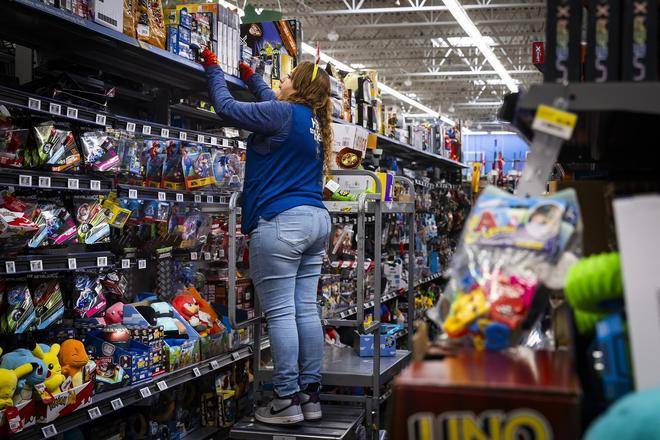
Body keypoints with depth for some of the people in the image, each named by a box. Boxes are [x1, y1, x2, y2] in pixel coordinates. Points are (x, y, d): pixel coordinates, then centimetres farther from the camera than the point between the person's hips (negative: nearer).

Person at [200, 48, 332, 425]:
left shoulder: (283, 113, -8)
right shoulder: (315, 122, 18)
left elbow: (226, 106, 0)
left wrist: (214, 68, 16)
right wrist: (251, 77, 47)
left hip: (281, 222, -9)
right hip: (316, 220, 9)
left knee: (280, 313, -6)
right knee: (307, 309, 8)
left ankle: (288, 401, -3)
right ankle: (310, 396, 12)